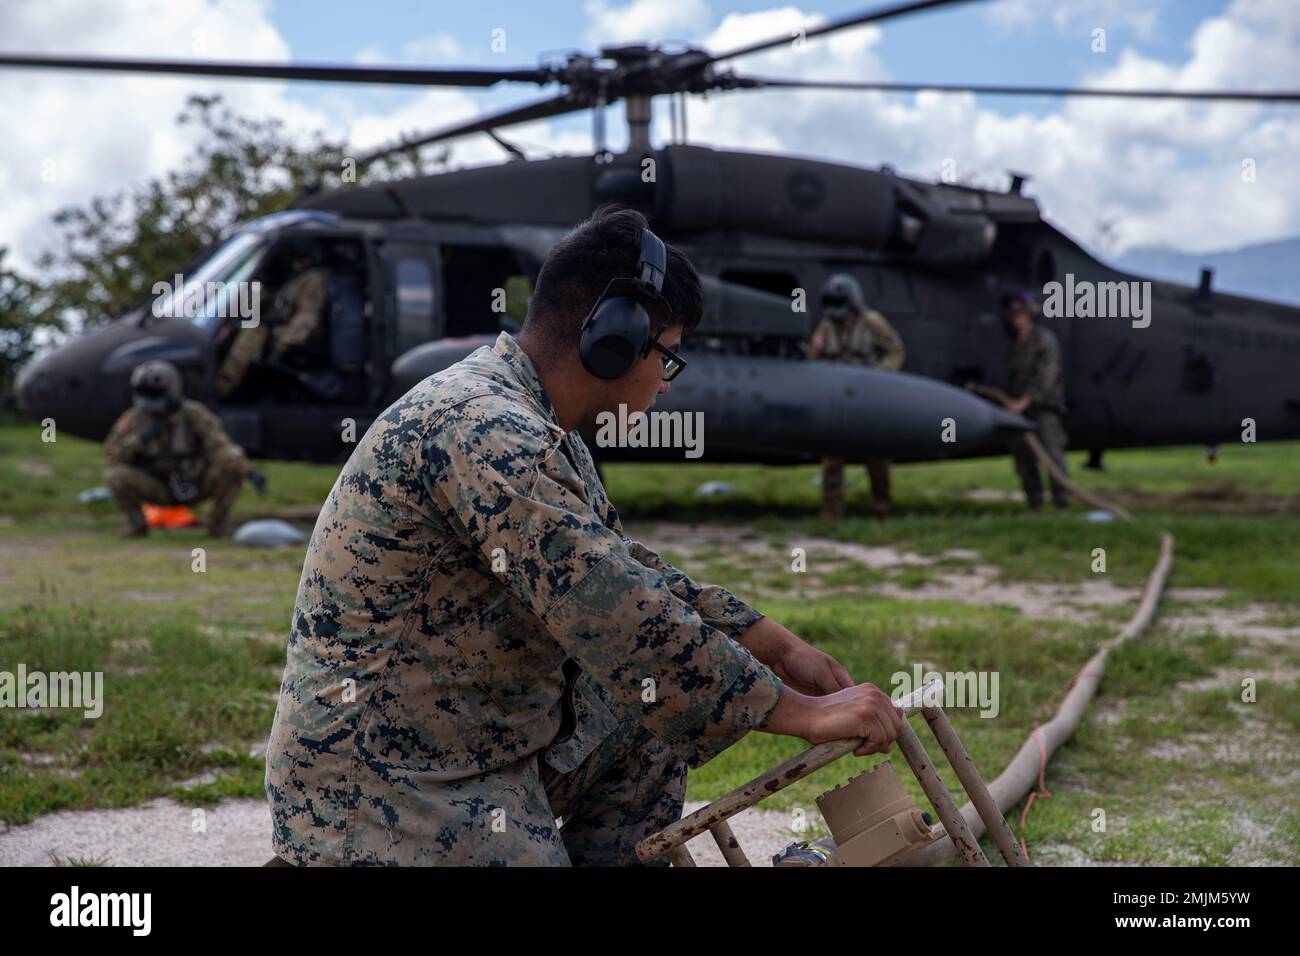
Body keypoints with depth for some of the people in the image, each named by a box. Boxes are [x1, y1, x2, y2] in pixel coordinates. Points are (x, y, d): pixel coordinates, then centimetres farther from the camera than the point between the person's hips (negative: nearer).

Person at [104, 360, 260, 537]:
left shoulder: (194, 414, -17)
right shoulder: (134, 418, -13)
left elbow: (222, 447, -26)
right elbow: (114, 458, -17)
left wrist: (248, 470, -43)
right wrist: (140, 438, -33)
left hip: (196, 487, 0)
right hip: (158, 489, 1)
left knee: (235, 464, -25)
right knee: (116, 476, -26)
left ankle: (217, 523, -6)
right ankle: (136, 523, 1)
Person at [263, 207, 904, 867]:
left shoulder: (538, 432, 9)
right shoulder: (482, 429, -24)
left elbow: (628, 569, 17)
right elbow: (621, 624, -28)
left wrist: (779, 648, 13)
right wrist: (803, 715, -21)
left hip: (485, 734, 10)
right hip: (386, 793, -10)